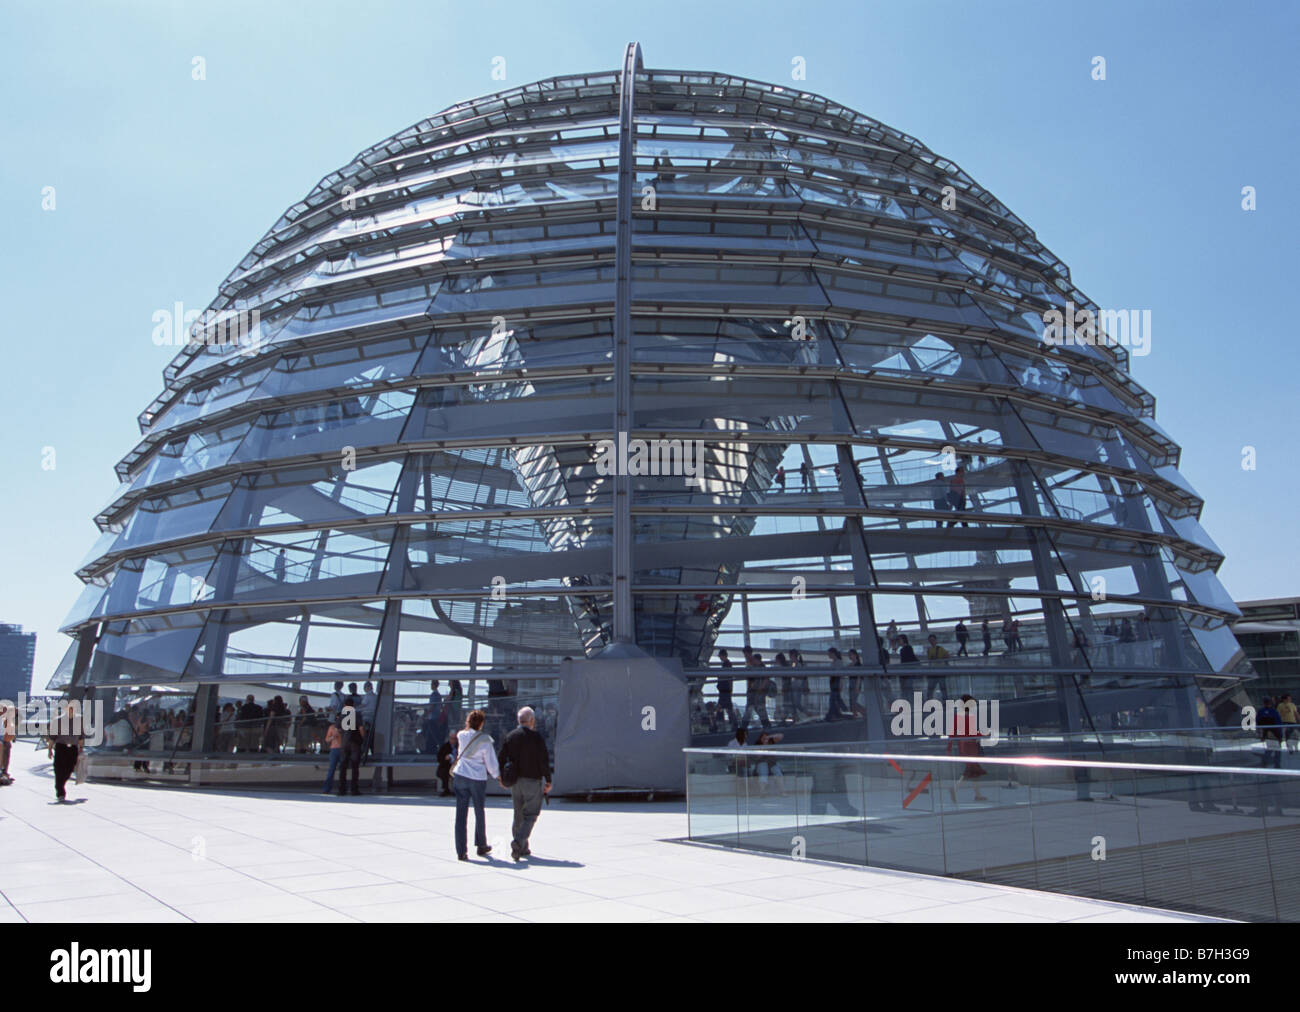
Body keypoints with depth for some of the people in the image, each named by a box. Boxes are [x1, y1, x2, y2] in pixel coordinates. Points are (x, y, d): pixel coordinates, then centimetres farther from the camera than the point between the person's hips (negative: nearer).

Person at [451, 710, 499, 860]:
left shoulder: (461, 736, -2)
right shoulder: (485, 740, -10)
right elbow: (491, 763, -5)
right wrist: (497, 774, 12)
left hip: (460, 776, 2)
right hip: (478, 778, -2)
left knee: (461, 814, 3)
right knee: (479, 813, 16)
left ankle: (461, 851, 0)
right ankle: (481, 846, 29)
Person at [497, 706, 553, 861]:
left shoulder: (510, 737, 3)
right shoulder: (537, 738, -11)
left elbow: (501, 759, 5)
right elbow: (544, 761, -11)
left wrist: (501, 777, 17)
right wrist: (548, 781, -2)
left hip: (515, 782, 5)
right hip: (533, 781, -5)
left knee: (518, 815, 15)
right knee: (530, 815, 0)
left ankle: (522, 848, 18)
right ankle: (518, 841, -19)